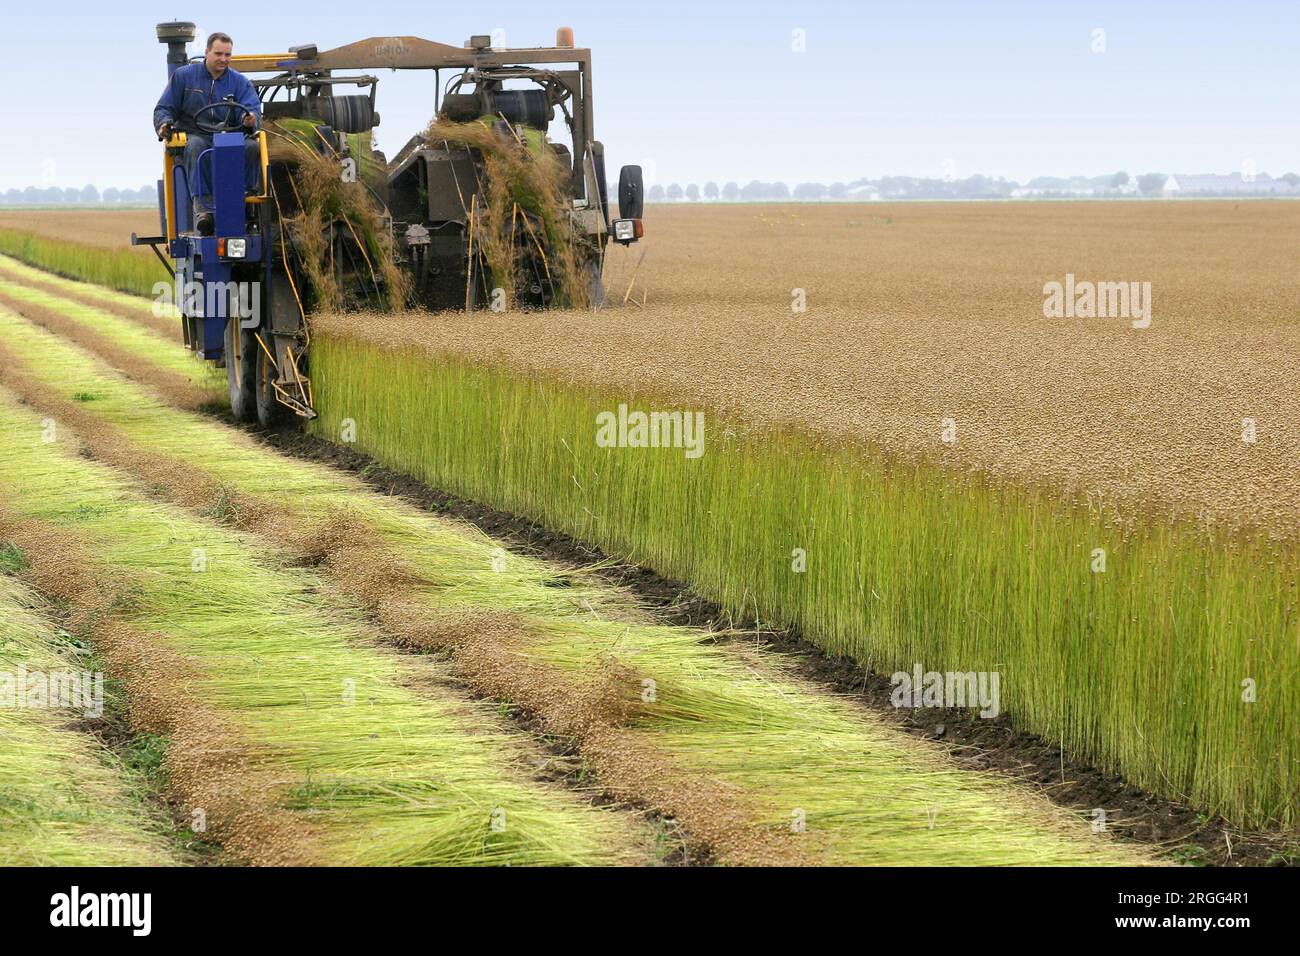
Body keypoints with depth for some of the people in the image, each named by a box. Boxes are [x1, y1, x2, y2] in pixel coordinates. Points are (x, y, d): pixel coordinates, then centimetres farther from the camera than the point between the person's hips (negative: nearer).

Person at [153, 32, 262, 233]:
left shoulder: (240, 82, 12)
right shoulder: (184, 76, 11)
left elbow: (253, 109, -3)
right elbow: (164, 108, 11)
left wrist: (251, 119, -30)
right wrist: (164, 124, -13)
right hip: (194, 135, -1)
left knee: (252, 147, -31)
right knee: (196, 146, -39)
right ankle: (203, 205, -48)